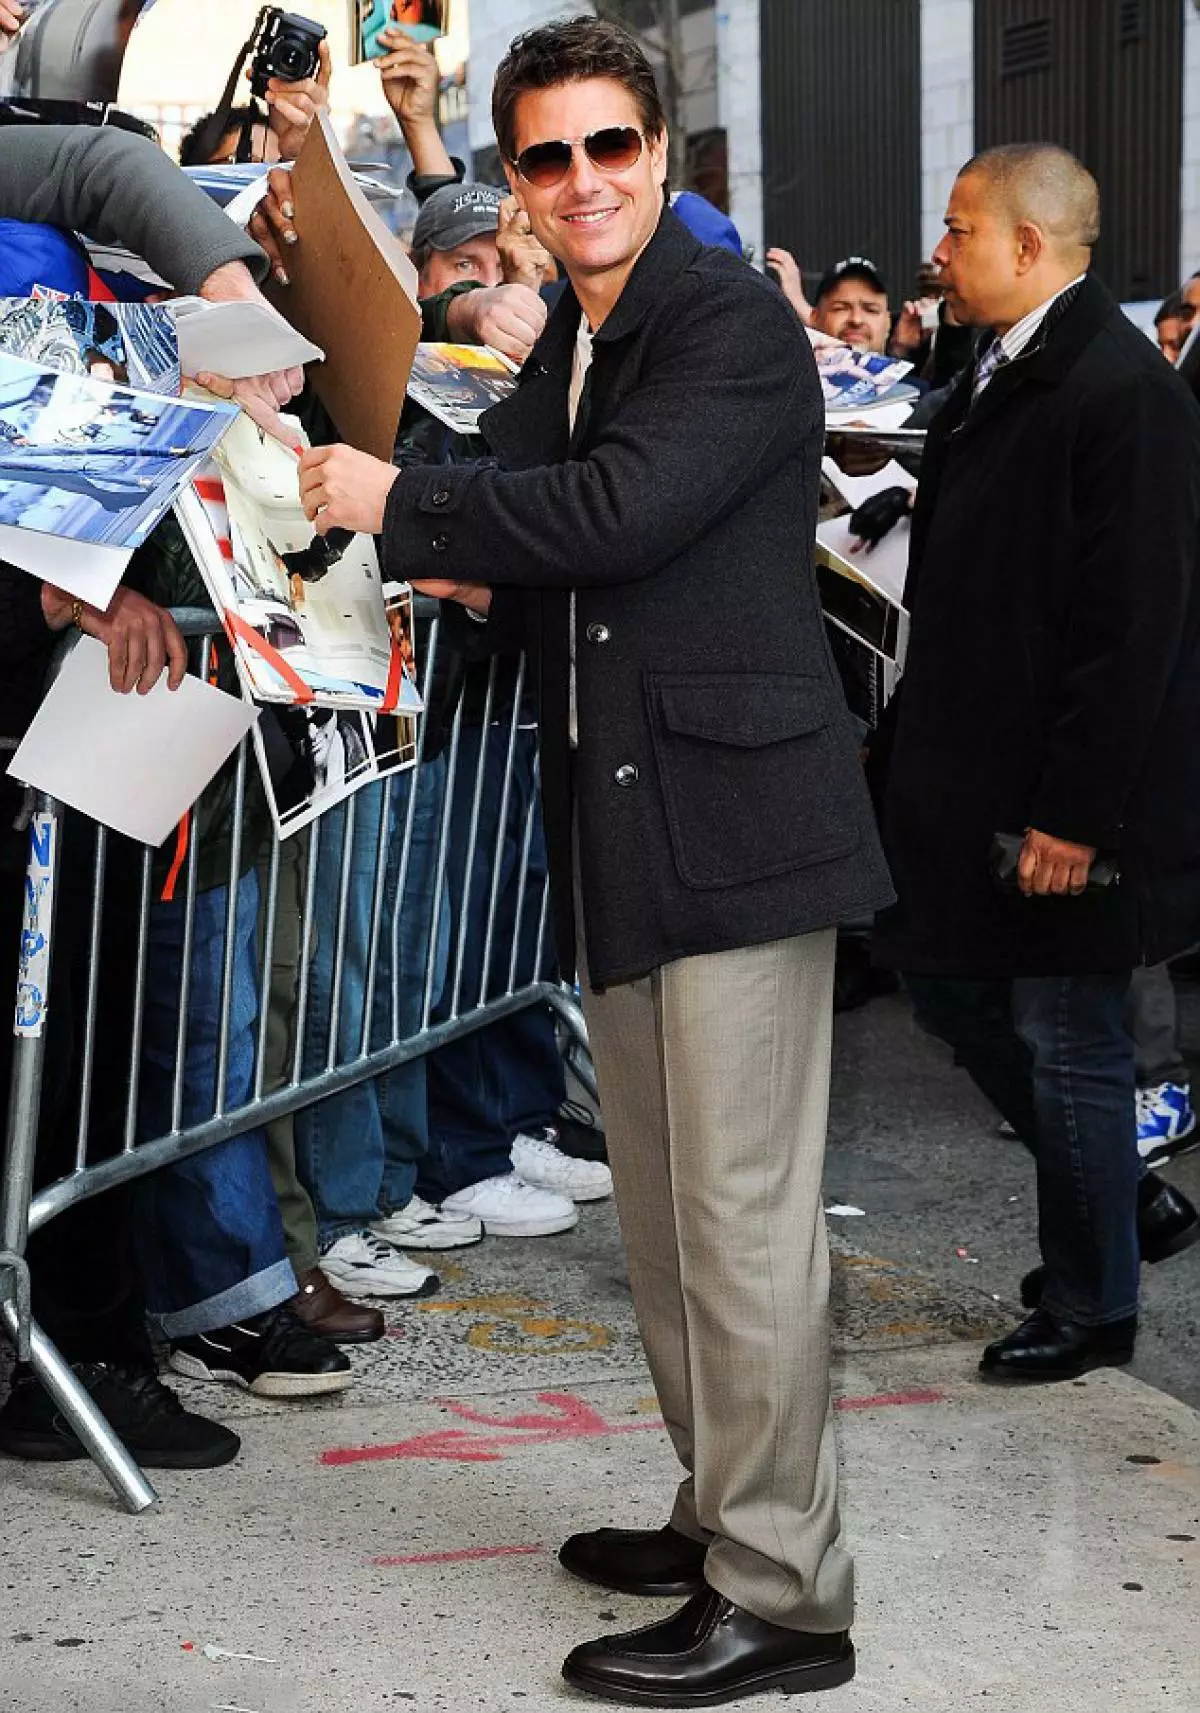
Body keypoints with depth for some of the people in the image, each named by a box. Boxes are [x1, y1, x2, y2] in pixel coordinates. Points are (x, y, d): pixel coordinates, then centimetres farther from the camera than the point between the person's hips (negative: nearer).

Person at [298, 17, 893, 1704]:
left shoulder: (732, 321, -9)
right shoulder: (559, 362, 19)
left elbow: (621, 508, -23)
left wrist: (399, 504, -11)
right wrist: (482, 588, 4)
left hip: (730, 820, -9)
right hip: (618, 841, 9)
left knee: (741, 1219, -7)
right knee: (665, 1221, 16)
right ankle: (720, 1520, 28)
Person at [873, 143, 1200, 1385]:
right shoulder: (995, 379, 12)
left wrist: (1076, 812, -22)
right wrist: (922, 755, 14)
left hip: (1065, 800, -9)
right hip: (970, 787, 10)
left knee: (1066, 1041, 2)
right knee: (952, 992, 17)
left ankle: (1090, 1306, 19)